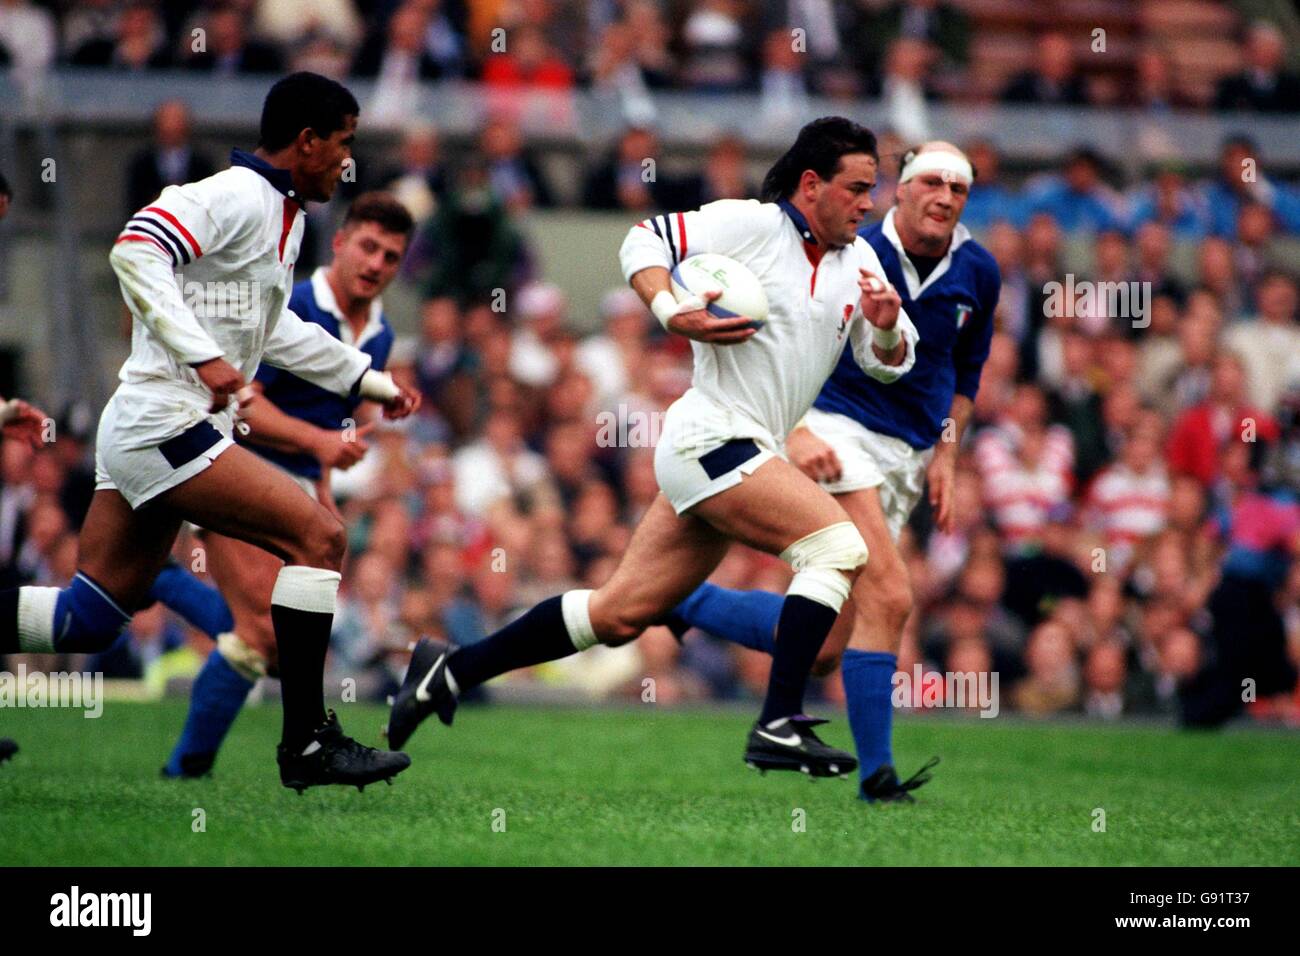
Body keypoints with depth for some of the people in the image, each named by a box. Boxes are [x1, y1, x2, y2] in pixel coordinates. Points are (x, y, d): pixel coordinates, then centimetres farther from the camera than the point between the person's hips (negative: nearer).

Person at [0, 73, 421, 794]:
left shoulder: (286, 215, 19)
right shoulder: (237, 196, -12)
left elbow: (271, 329, 32)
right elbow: (136, 251, -25)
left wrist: (370, 381, 33)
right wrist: (204, 356, -31)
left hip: (139, 435, 10)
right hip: (166, 427, -10)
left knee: (88, 618, 7)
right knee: (317, 536, -12)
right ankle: (306, 742, -11)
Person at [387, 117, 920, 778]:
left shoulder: (857, 260, 12)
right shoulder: (750, 224, -8)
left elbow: (890, 363, 15)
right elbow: (645, 241, -8)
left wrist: (886, 328, -8)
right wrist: (673, 313, -23)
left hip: (734, 460, 8)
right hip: (711, 437, -8)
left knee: (618, 615, 8)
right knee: (837, 544, -21)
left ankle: (452, 669, 17)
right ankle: (778, 726, -22)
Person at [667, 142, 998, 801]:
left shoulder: (978, 273, 5)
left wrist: (945, 454, 10)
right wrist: (794, 431, -19)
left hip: (909, 458, 6)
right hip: (837, 433, -6)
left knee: (825, 645, 1)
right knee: (888, 598, -25)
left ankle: (685, 599, 21)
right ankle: (875, 772, -17)